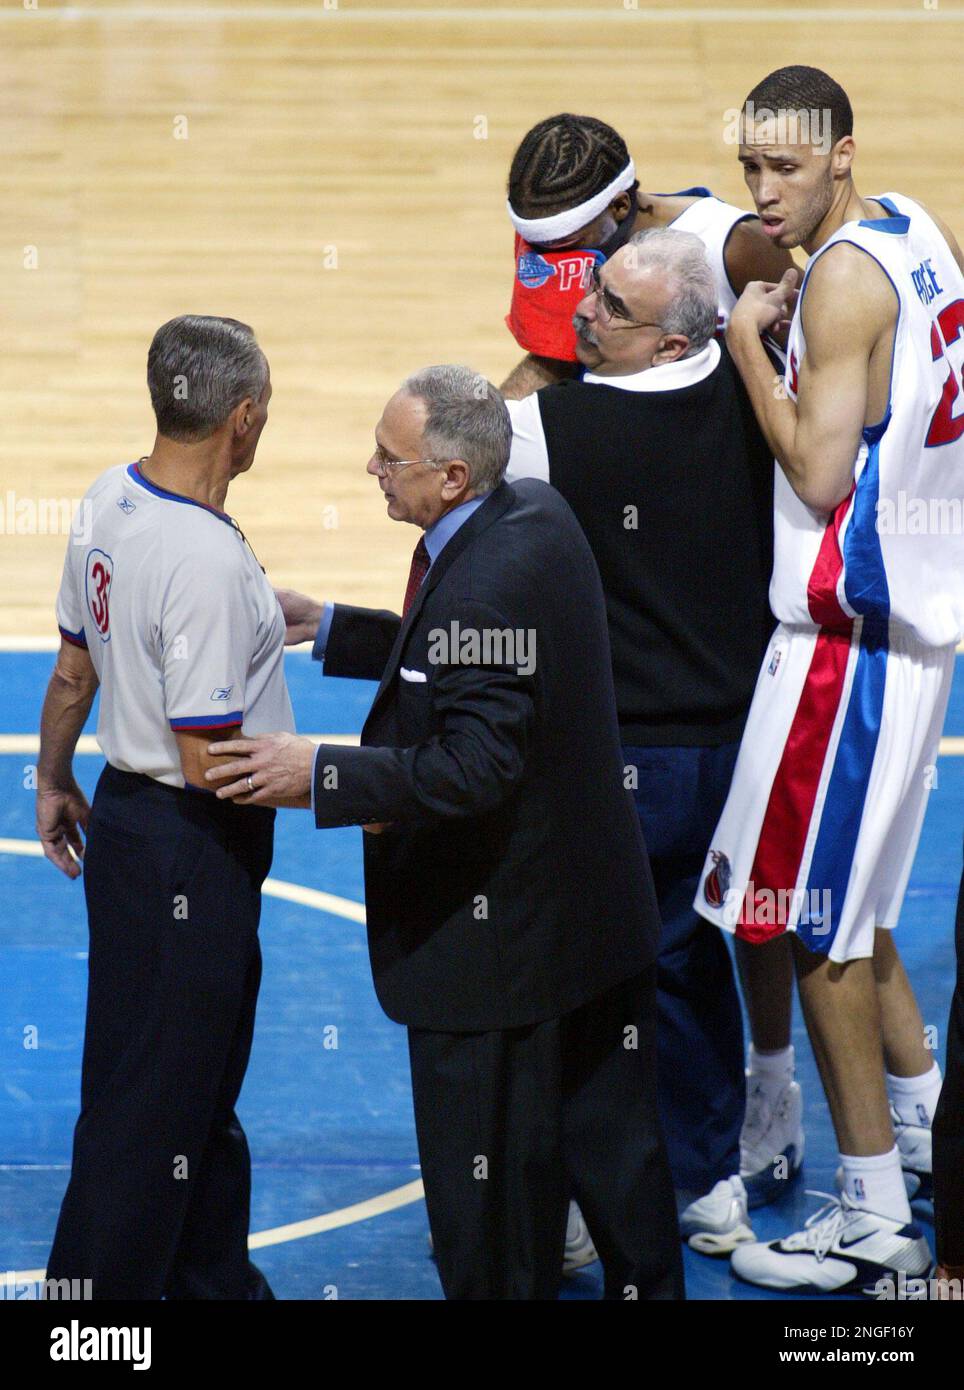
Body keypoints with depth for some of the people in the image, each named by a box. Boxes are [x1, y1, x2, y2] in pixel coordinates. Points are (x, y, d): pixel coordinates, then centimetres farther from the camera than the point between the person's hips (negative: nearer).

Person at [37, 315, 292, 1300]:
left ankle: (212, 1277, 35)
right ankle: (100, 1280, 10)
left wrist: (54, 783, 25)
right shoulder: (209, 562, -26)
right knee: (152, 1102, 1)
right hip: (194, 852, -10)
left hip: (124, 807, 10)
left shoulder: (110, 500, 1)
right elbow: (209, 759, -24)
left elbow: (73, 669, 12)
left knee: (202, 1082, 22)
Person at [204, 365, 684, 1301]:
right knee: (612, 1142, 23)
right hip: (600, 912, 10)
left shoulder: (482, 583, -28)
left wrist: (319, 776, -28)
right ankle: (646, 1283, 37)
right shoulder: (537, 514, 1)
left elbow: (474, 766, -31)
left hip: (497, 937, -10)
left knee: (490, 1186, 5)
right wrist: (324, 627, 14)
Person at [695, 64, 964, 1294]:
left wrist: (749, 343, -13)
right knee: (846, 904, 21)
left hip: (849, 629, -10)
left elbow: (820, 474, -22)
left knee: (813, 921, -2)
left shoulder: (843, 277, -18)